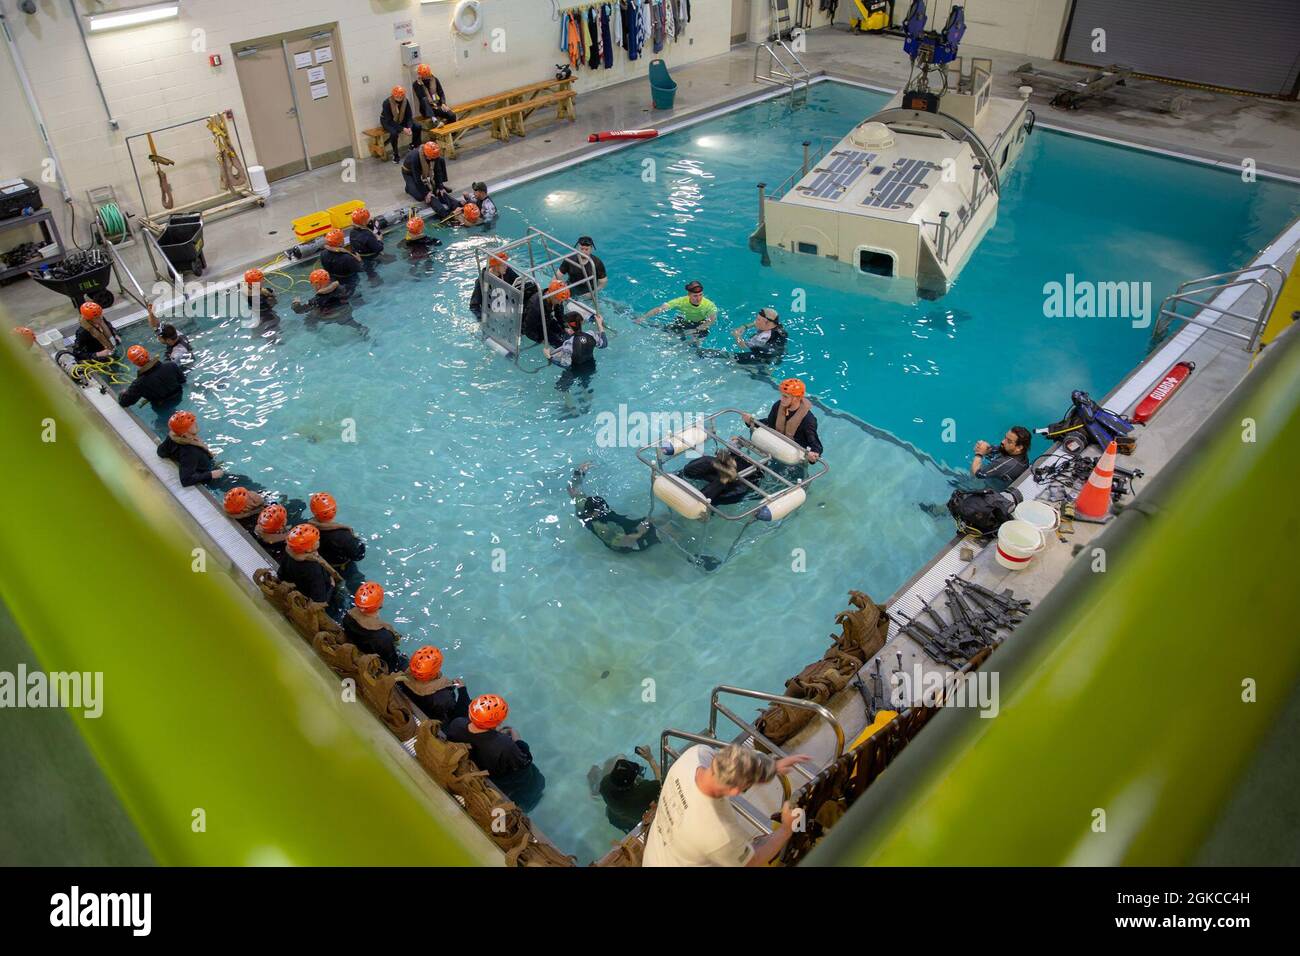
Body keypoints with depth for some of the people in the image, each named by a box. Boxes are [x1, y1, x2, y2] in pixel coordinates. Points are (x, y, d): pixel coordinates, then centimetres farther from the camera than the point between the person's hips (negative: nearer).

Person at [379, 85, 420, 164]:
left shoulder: (405, 101, -16)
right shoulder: (387, 103, -28)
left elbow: (409, 116, -11)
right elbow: (389, 120, -29)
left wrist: (409, 127, -31)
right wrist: (402, 129, -37)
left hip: (401, 120, 5)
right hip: (387, 122, -5)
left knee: (417, 127, -15)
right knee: (394, 132, -37)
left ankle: (413, 146, 7)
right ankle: (396, 154, -17)